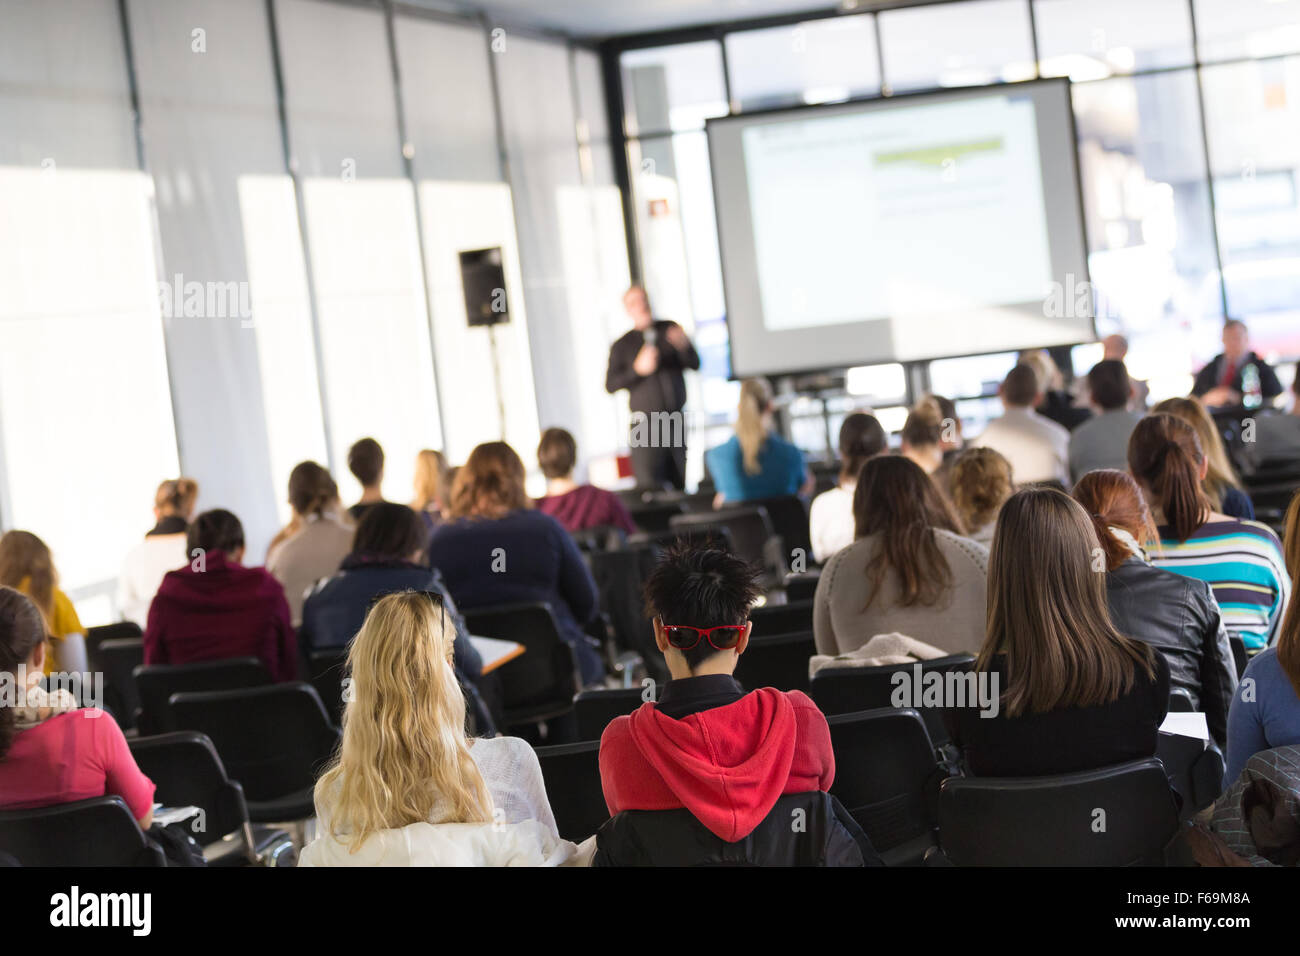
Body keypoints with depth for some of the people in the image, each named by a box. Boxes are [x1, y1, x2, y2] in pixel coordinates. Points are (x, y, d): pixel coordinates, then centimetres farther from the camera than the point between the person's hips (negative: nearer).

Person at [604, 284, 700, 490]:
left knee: (680, 485, 3)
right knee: (649, 488, -10)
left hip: (676, 421, 3)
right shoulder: (622, 345, 3)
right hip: (646, 424, -3)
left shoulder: (670, 329, 9)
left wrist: (683, 346, -14)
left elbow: (695, 364, 6)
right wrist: (638, 369, -17)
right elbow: (611, 385, -4)